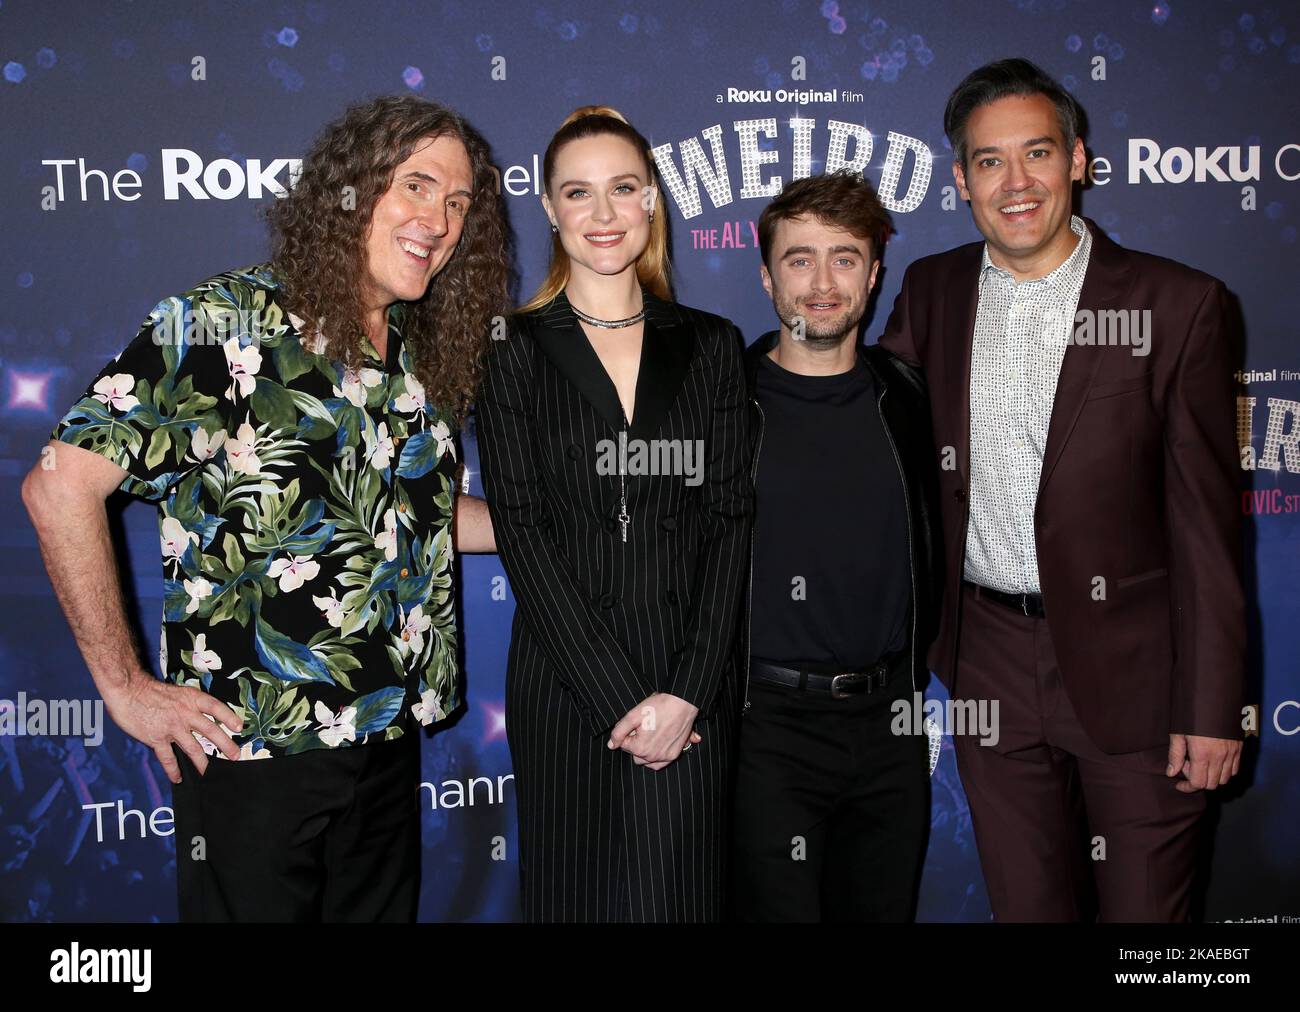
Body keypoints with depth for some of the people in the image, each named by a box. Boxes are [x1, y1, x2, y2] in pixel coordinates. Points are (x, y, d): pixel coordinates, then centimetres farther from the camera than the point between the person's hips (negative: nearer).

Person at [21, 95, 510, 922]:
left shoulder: (422, 355, 7)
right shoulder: (223, 326, -13)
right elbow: (60, 485, -16)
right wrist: (124, 686, -14)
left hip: (388, 741, 6)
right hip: (252, 753, -6)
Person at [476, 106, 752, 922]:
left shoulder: (710, 345, 7)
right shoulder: (516, 351, 1)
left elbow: (730, 520, 1)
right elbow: (521, 534, -5)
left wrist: (687, 689, -9)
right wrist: (618, 697, -12)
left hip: (692, 691, 1)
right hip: (565, 684, -1)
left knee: (679, 892, 5)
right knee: (575, 890, 10)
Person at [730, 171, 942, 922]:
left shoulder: (905, 395, 5)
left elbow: (930, 545, 14)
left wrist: (917, 662, 10)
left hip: (889, 721, 4)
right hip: (768, 725, -4)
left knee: (884, 908, 16)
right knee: (776, 908, 3)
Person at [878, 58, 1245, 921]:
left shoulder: (1176, 303, -8)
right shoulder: (932, 292, 4)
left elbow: (1205, 519, -8)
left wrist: (1211, 709, -9)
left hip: (1132, 669, -3)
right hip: (992, 664, 3)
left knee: (1145, 908, 11)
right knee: (1024, 903, 17)